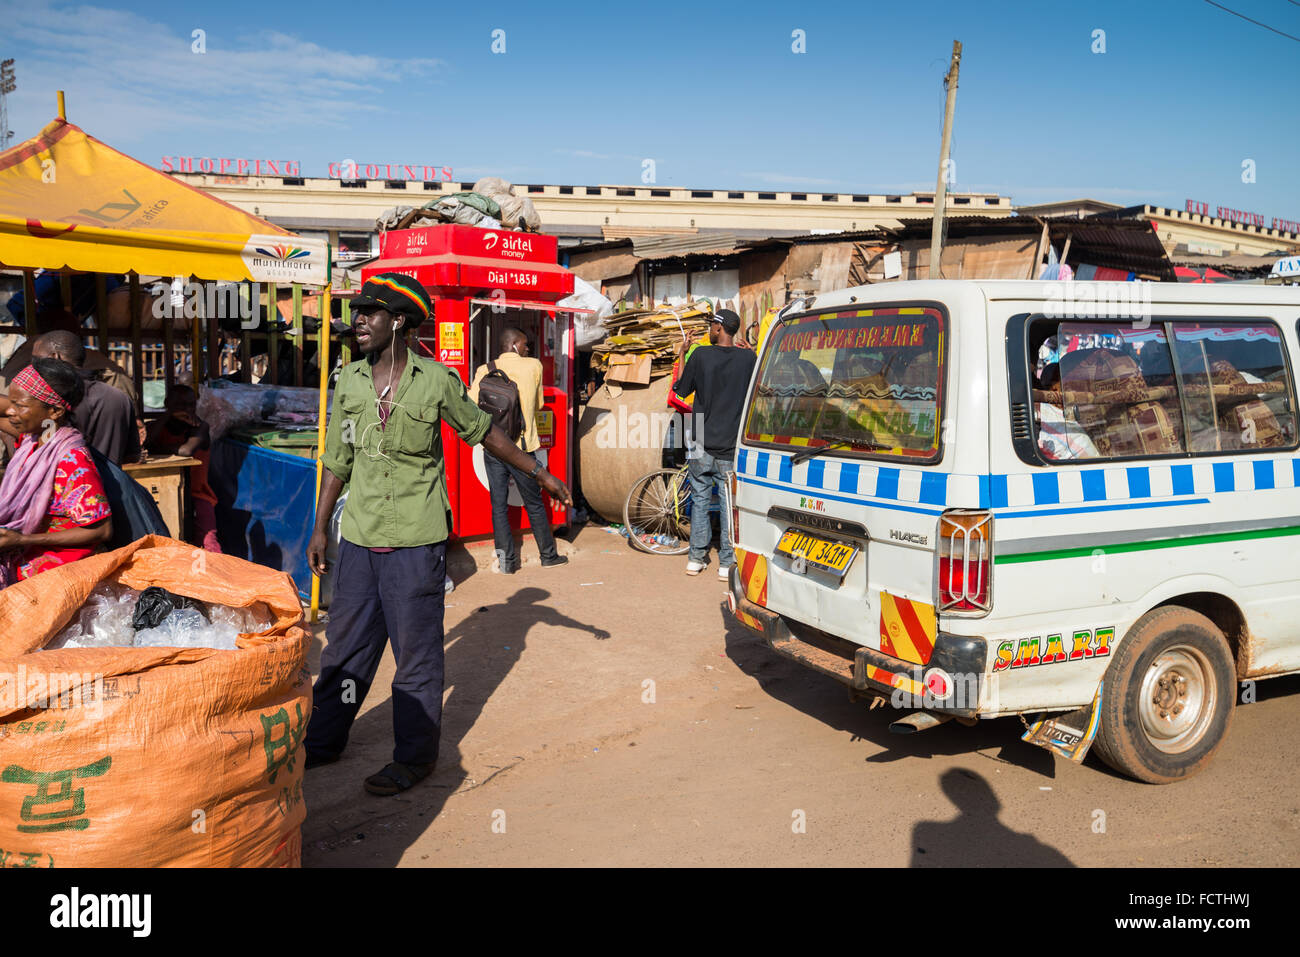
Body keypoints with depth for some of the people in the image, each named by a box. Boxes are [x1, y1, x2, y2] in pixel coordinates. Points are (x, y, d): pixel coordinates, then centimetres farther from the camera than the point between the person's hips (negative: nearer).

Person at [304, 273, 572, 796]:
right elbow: (337, 460, 12)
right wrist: (320, 529, 13)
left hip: (416, 538, -4)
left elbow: (483, 431, 8)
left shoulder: (436, 380, -5)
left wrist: (539, 473, 11)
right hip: (359, 536, 4)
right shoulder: (350, 380, 5)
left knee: (416, 649, 4)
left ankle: (414, 756, 17)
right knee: (345, 642, 13)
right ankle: (323, 740, 30)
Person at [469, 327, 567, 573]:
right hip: (521, 447, -1)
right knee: (534, 503, 11)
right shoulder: (533, 366, 0)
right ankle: (548, 554, 21)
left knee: (498, 505, 8)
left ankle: (506, 558, 5)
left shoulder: (485, 371, 1)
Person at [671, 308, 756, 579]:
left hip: (702, 445, 0)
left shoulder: (700, 355, -7)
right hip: (732, 446, 0)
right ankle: (727, 563, 10)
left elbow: (681, 389, 5)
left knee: (700, 500, 13)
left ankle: (696, 558, 17)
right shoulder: (748, 357, -5)